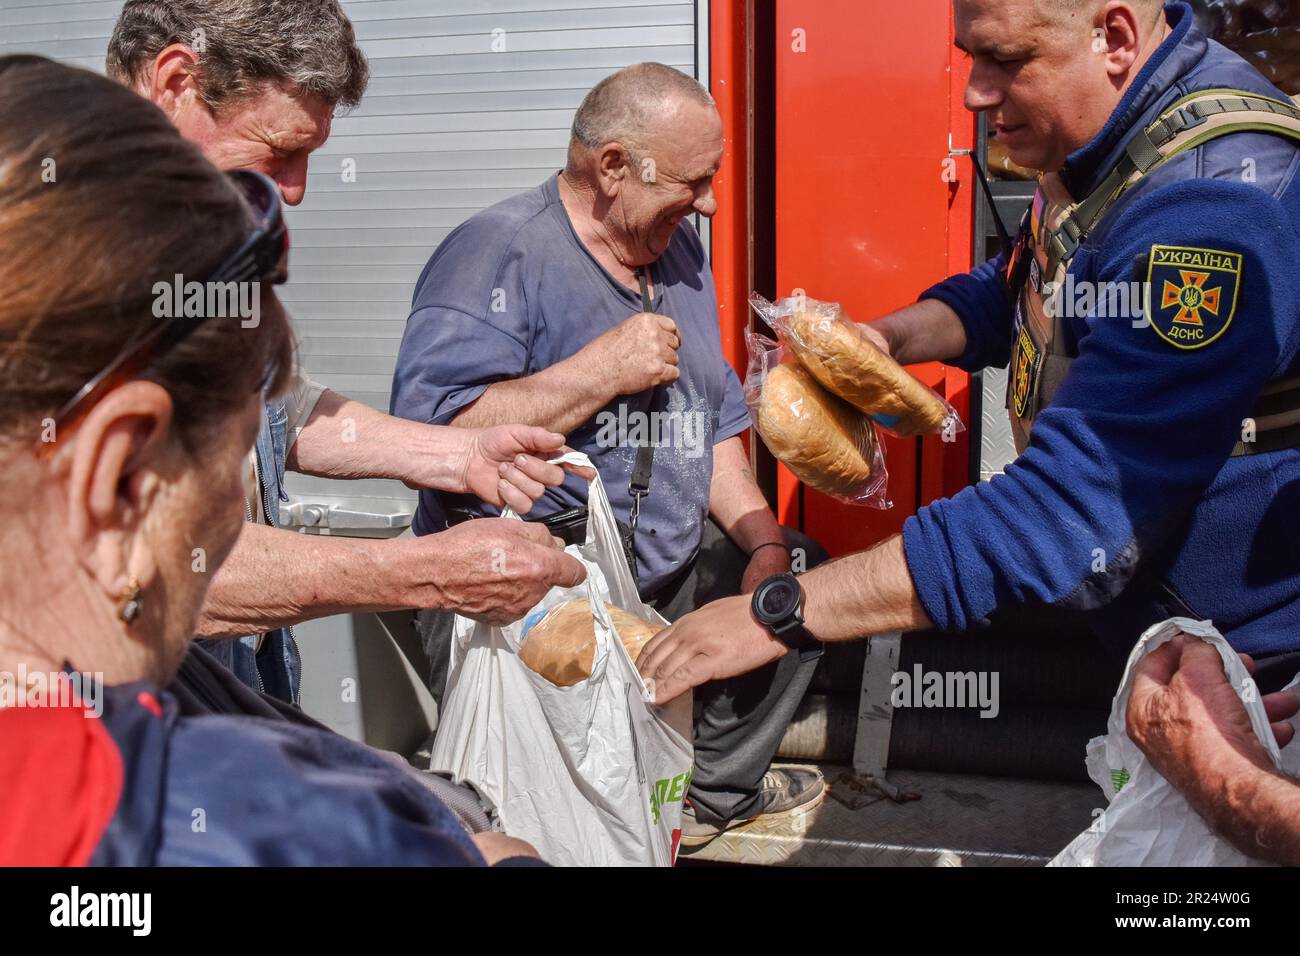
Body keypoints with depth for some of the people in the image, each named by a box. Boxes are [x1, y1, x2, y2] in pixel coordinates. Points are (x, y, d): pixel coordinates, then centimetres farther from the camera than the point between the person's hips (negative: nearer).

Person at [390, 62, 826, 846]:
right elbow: (432, 434, -27)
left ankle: (718, 790, 28)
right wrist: (602, 370, -22)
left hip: (668, 569, 8)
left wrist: (762, 539, 4)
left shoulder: (678, 250, 12)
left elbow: (715, 421, 18)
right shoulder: (497, 254, -14)